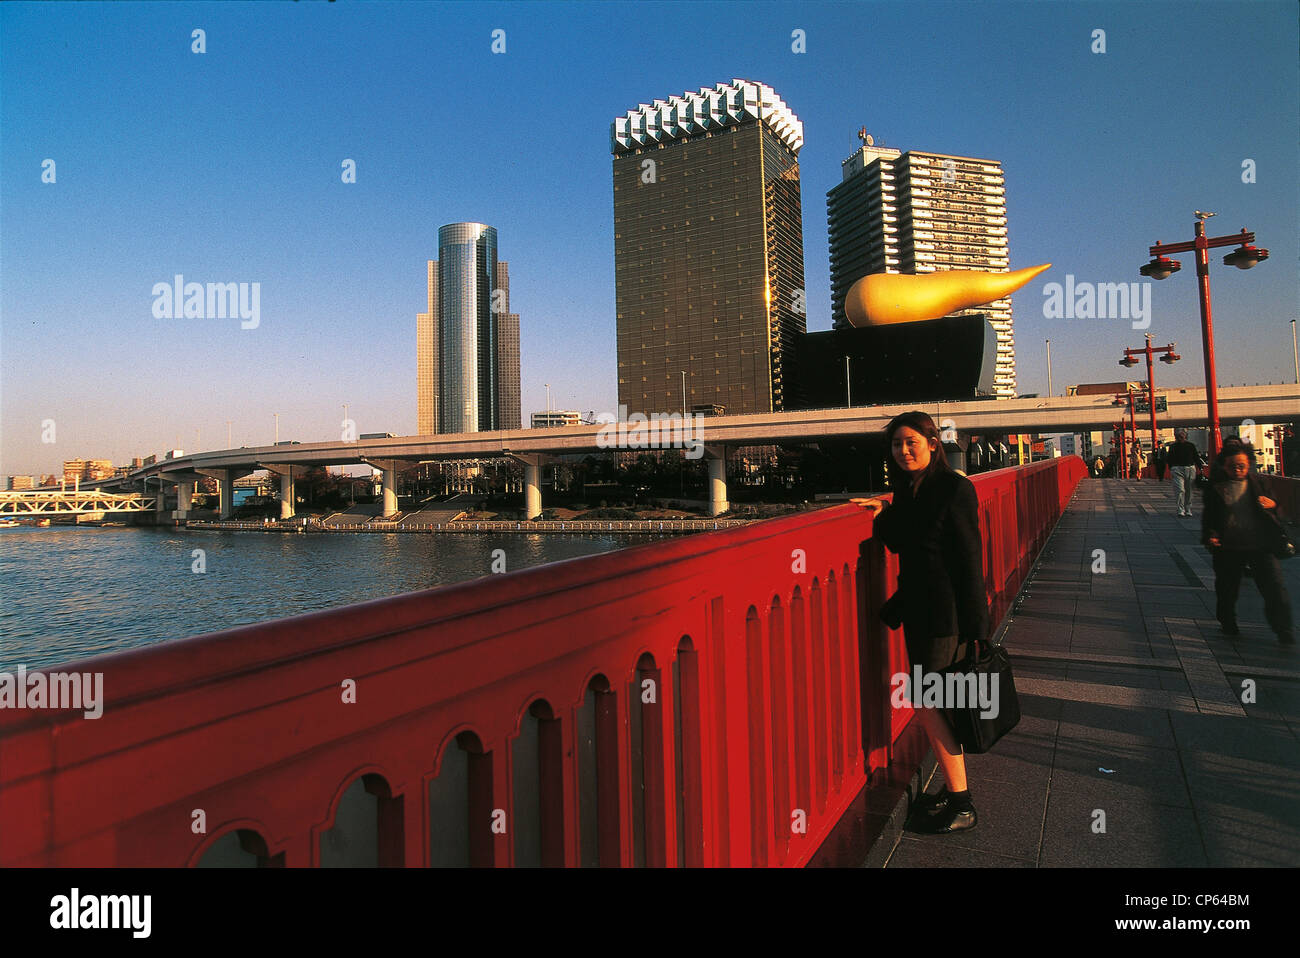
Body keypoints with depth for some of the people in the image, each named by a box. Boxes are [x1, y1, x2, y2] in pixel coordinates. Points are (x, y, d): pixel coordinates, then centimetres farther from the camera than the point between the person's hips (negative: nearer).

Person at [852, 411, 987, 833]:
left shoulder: (954, 488, -13)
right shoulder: (907, 490, 10)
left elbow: (970, 557, -15)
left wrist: (972, 625, -16)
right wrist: (884, 514, 1)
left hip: (947, 613, -8)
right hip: (918, 610, 8)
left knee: (927, 702, -4)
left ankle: (961, 805, 9)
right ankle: (953, 789, 29)